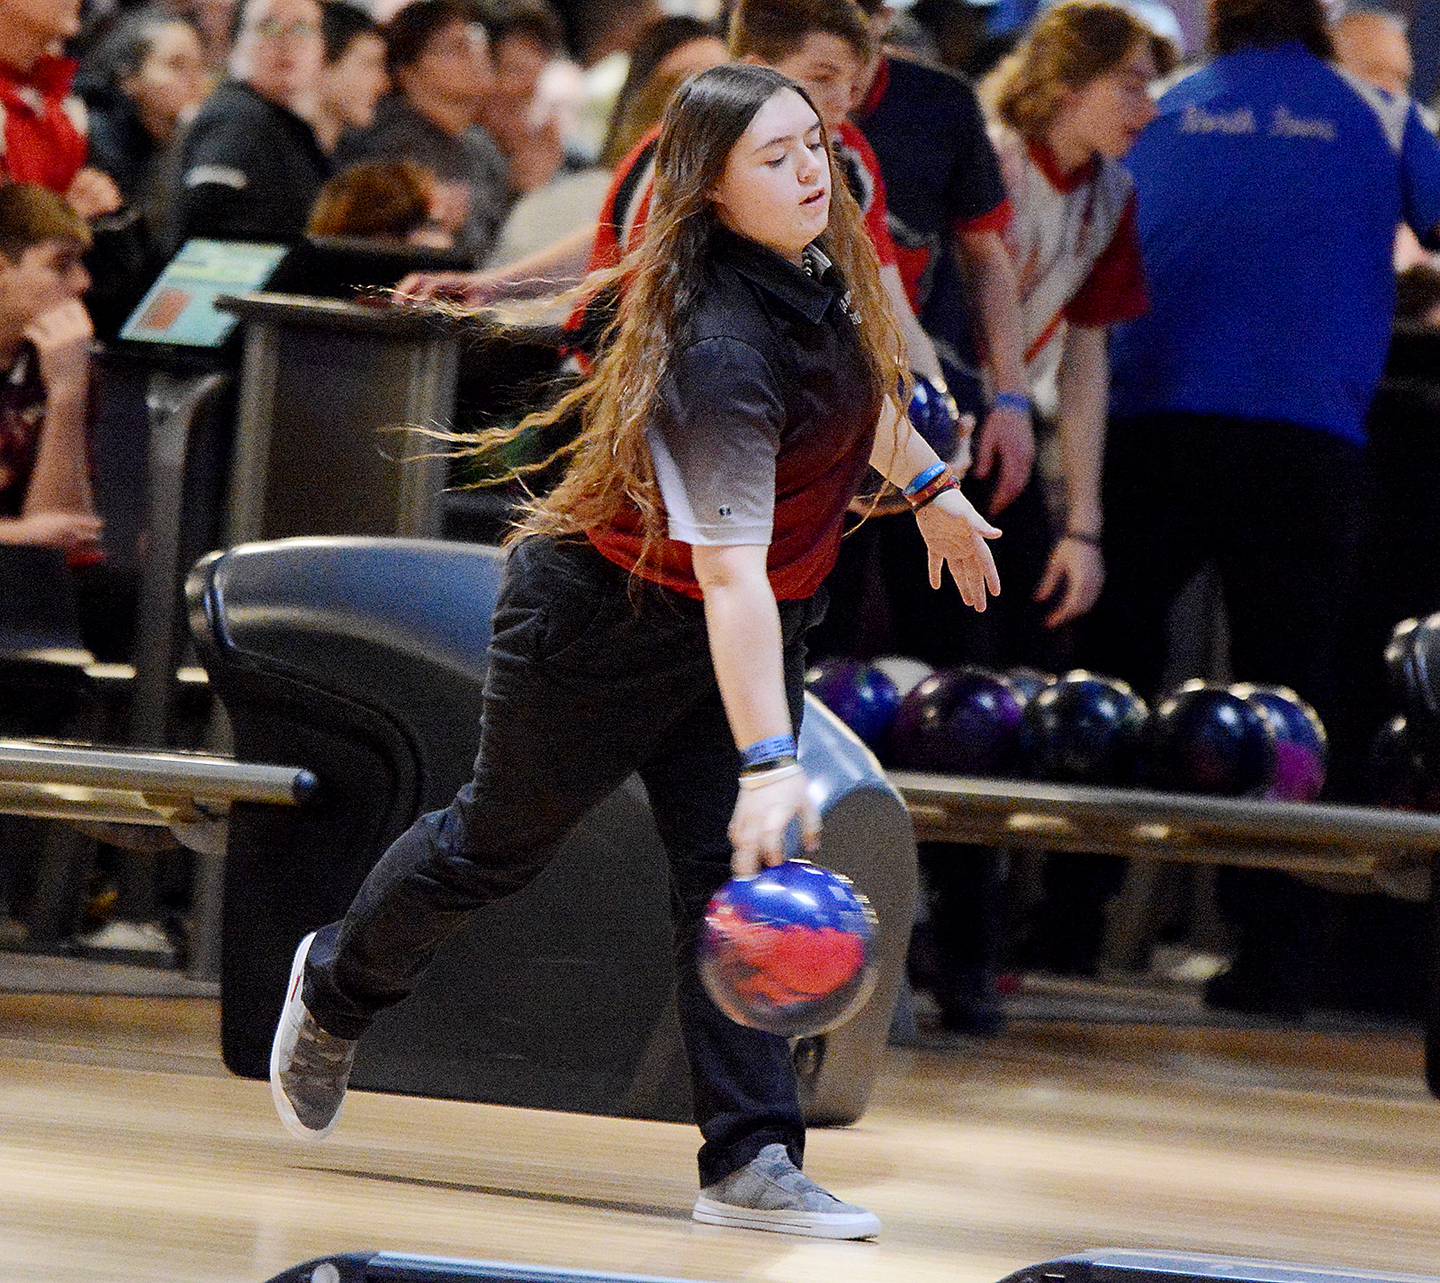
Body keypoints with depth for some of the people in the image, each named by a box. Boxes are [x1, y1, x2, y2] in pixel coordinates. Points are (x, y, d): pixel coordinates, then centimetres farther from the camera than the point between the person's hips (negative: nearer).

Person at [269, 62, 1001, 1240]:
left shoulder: (820, 271, -9)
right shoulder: (720, 352, -36)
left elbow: (856, 382, 17)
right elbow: (729, 570, -41)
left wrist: (929, 485, 28)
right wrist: (767, 761, -46)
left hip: (753, 630, 7)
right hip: (606, 621, -7)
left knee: (738, 873, -3)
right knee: (500, 842, 15)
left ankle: (752, 1162, -3)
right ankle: (337, 988, 42)